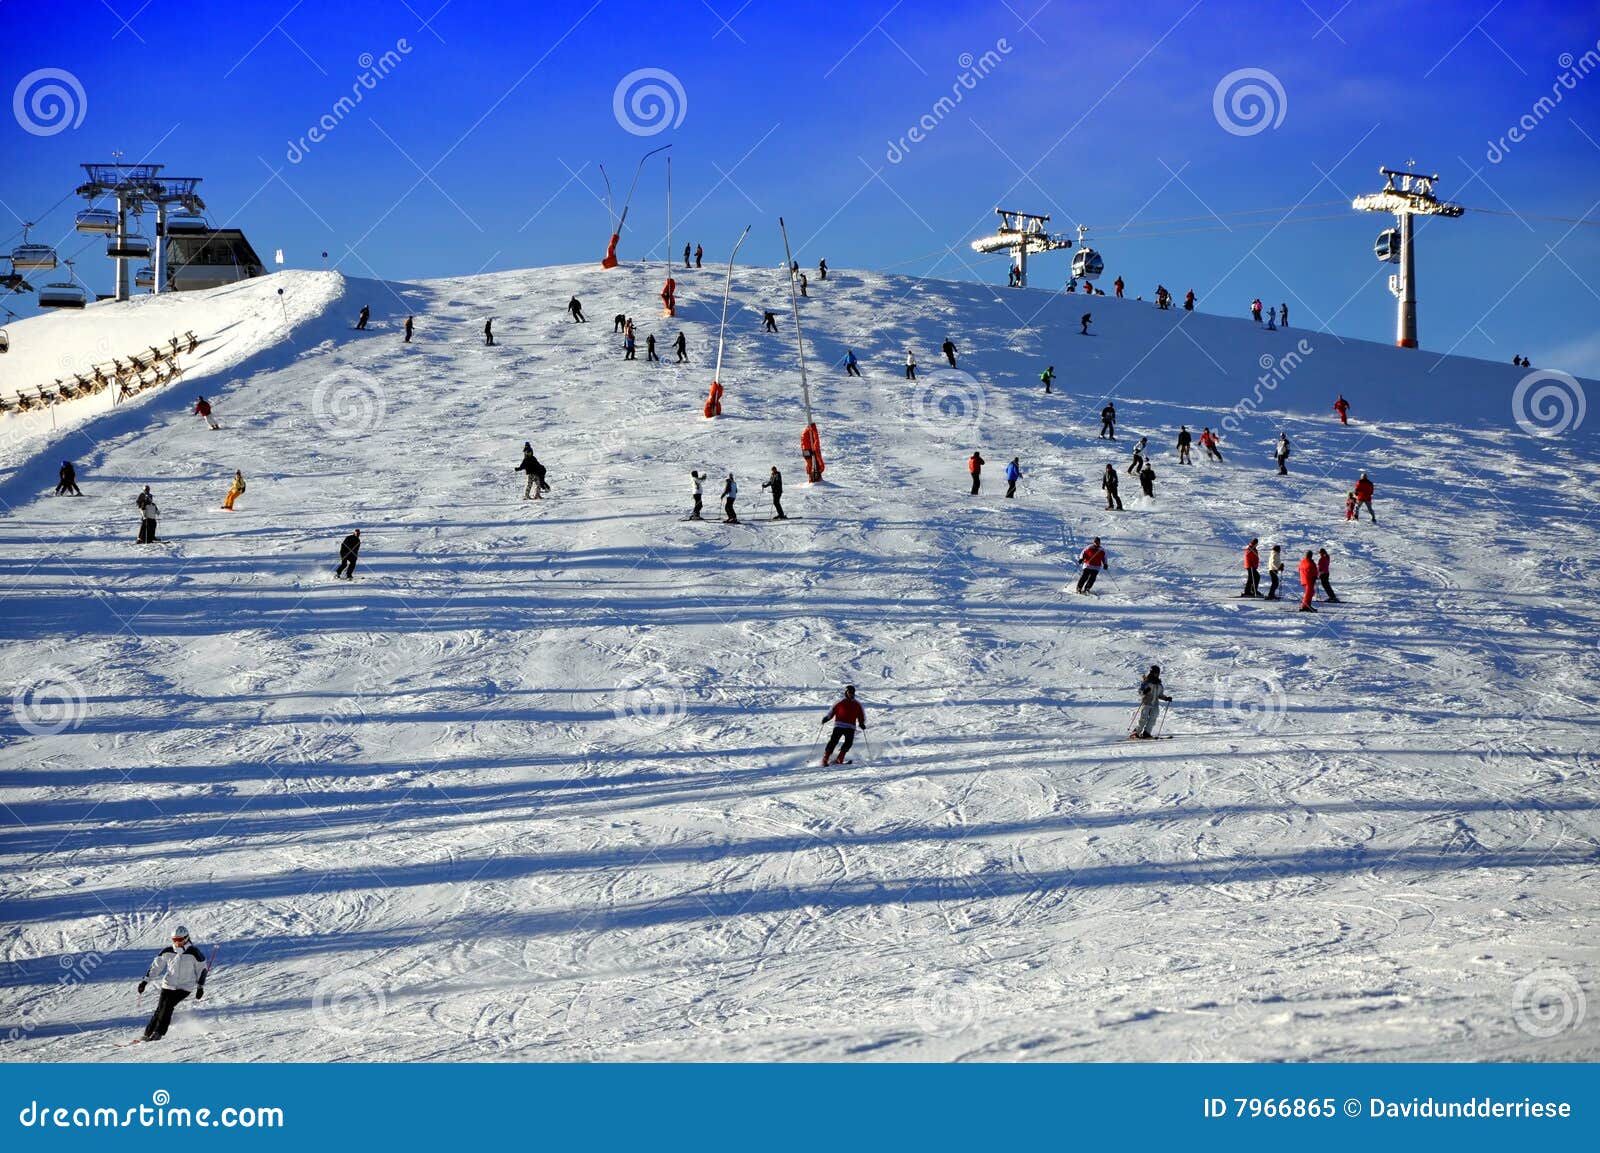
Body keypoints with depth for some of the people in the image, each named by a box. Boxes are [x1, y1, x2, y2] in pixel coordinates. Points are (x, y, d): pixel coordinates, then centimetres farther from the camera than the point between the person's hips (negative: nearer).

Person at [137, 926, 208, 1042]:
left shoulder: (194, 953, -9)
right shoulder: (168, 952, -1)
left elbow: (202, 969, 1)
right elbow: (156, 966, 9)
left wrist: (200, 987, -2)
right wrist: (145, 981, 4)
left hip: (185, 987, -3)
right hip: (168, 985, 3)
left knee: (167, 1005, -21)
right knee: (160, 1009, -6)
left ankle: (158, 1032, -14)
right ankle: (148, 1033, 2)